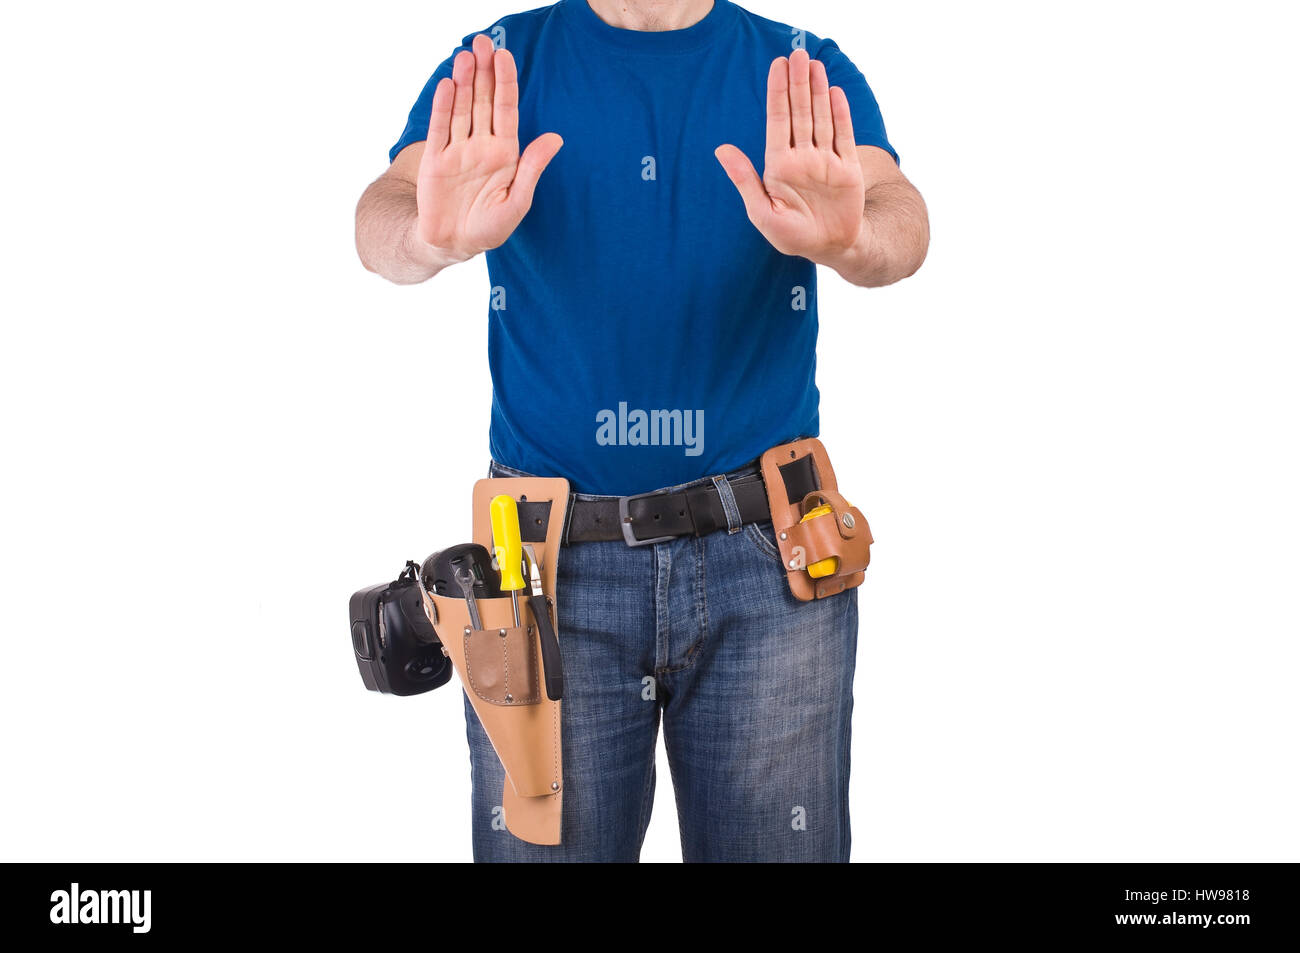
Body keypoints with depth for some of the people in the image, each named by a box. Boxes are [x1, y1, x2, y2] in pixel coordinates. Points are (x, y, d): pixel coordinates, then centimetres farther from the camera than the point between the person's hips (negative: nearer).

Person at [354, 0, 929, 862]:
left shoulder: (807, 73, 4)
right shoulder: (494, 69, 3)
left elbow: (900, 219, -14)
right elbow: (382, 219, -14)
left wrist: (851, 240, -39)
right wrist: (433, 236, -39)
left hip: (765, 562, 1)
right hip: (553, 563, 0)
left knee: (779, 844, 9)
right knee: (542, 839, 7)